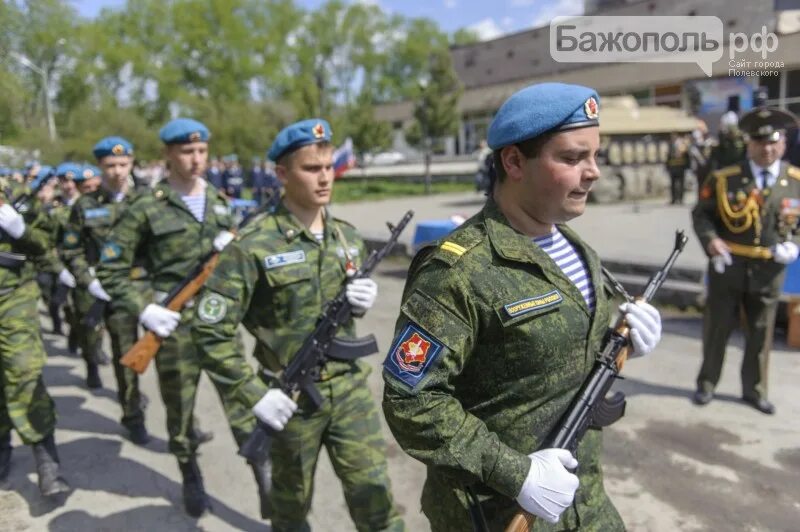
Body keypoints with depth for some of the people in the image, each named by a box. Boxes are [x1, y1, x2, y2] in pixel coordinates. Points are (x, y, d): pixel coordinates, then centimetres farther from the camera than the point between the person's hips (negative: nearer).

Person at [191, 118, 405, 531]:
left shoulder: (348, 237, 2)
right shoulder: (254, 246, -16)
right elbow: (210, 331, -15)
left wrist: (364, 300, -6)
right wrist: (254, 394, -18)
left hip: (350, 386, 4)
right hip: (292, 397, -3)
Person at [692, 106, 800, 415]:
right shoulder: (724, 179, -5)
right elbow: (701, 213, 1)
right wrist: (710, 239, -16)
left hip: (769, 271, 2)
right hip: (729, 267, -2)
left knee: (761, 333, 13)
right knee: (716, 328, 10)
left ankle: (754, 390, 30)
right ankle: (707, 383, 27)